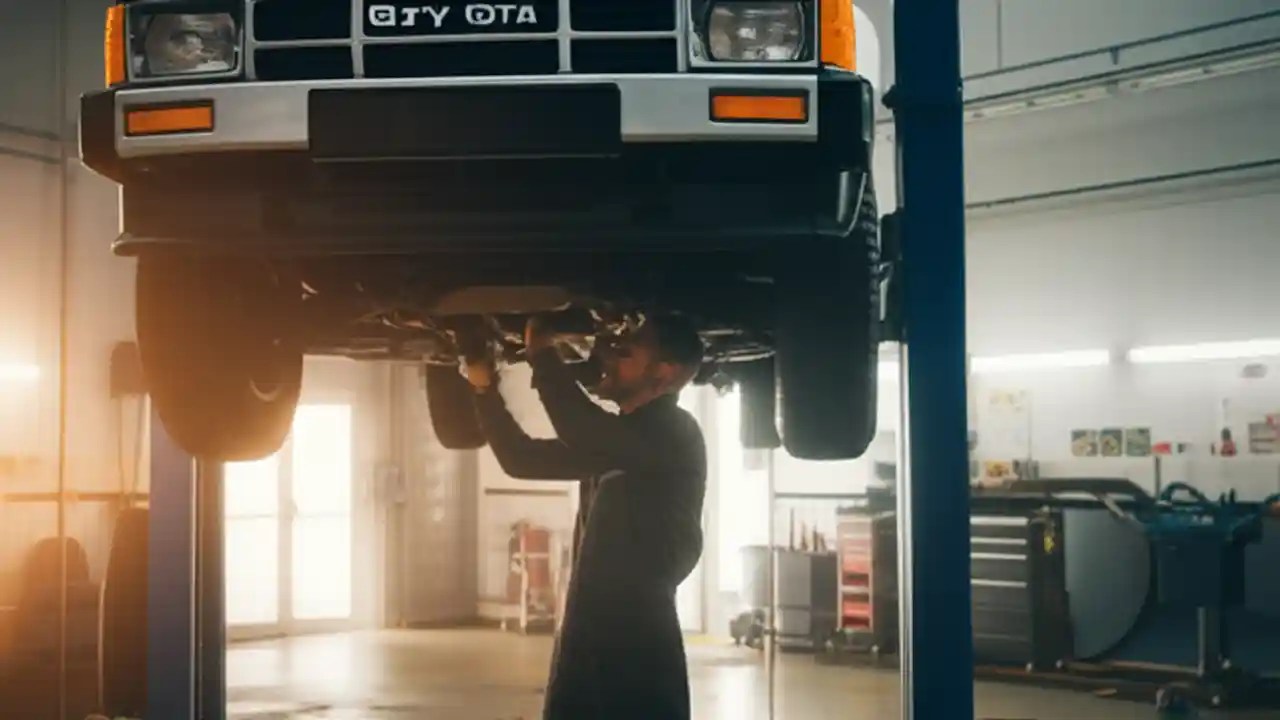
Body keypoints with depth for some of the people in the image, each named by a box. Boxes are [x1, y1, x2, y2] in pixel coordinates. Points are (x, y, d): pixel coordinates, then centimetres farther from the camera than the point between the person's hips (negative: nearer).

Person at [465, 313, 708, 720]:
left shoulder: (673, 437, -11)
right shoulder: (611, 444, 17)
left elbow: (582, 432, -27)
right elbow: (521, 457, 23)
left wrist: (542, 353, -13)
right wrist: (485, 388, 10)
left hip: (638, 657, -8)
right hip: (586, 649, 9)